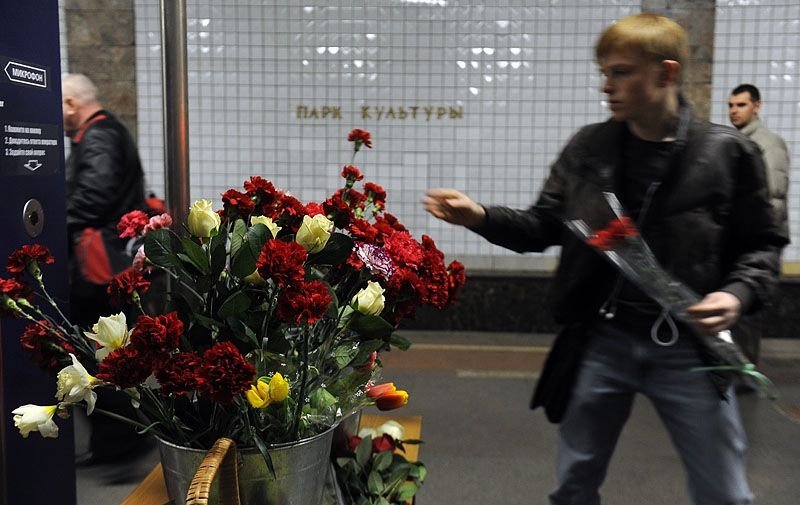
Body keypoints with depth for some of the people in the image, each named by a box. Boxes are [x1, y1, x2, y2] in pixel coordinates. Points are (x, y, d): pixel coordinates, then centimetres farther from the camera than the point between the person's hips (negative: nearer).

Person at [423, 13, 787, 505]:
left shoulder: (727, 153, -5)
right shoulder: (588, 147, 0)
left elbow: (763, 244, 3)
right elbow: (544, 226, 5)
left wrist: (739, 293, -16)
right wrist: (481, 216, -11)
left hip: (689, 345, -1)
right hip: (600, 340, 2)